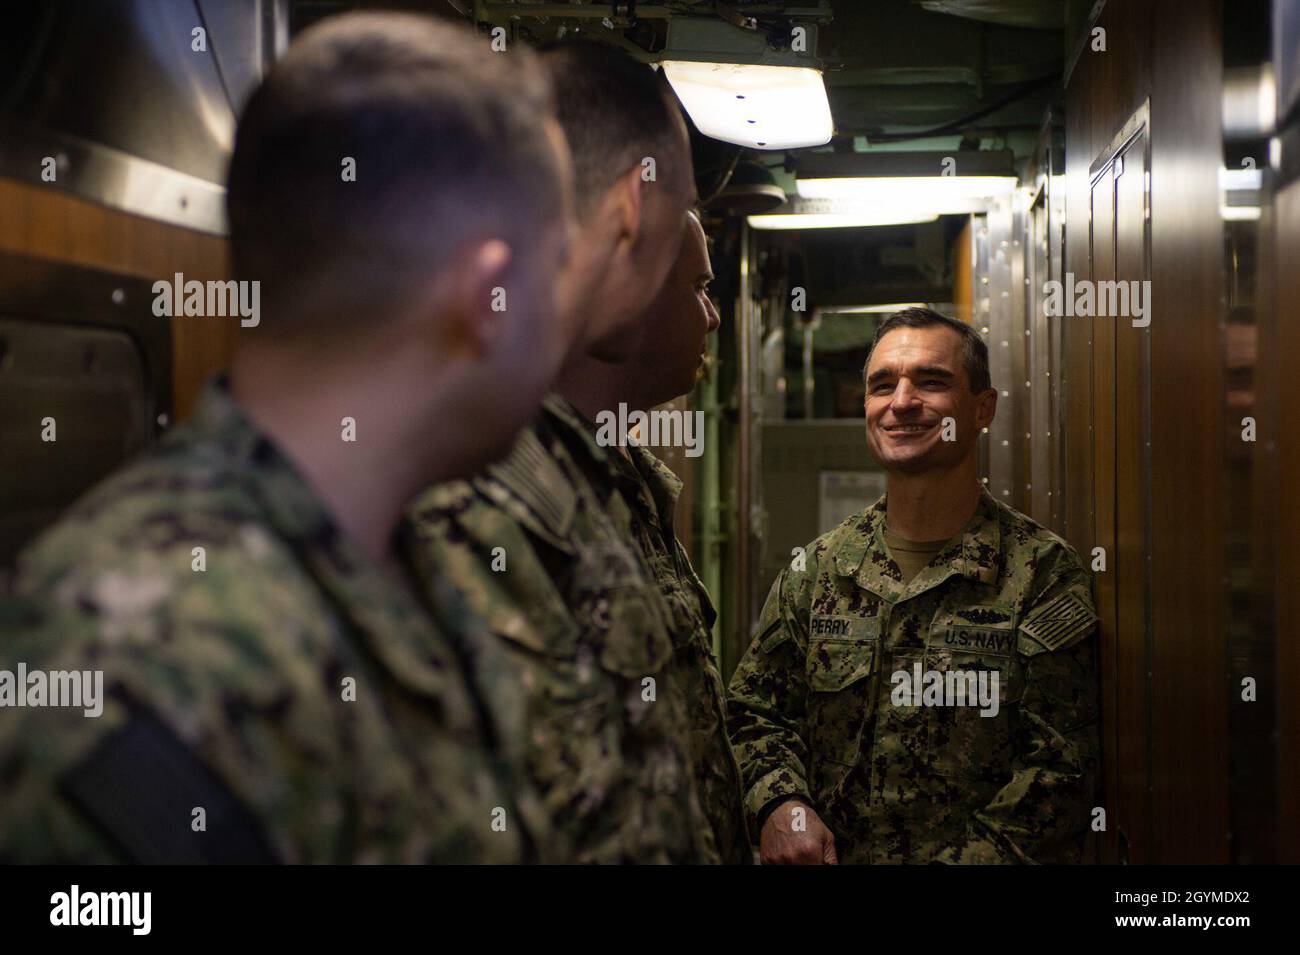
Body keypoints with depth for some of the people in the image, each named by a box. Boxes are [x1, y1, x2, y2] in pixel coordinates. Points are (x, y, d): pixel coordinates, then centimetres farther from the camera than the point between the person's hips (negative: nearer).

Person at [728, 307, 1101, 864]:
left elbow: (1056, 775, -6)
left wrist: (969, 859, -15)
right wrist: (780, 802, -6)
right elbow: (754, 710, 13)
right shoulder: (814, 570, 9)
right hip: (823, 855, 3)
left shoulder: (1045, 573, -3)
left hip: (972, 858, -3)